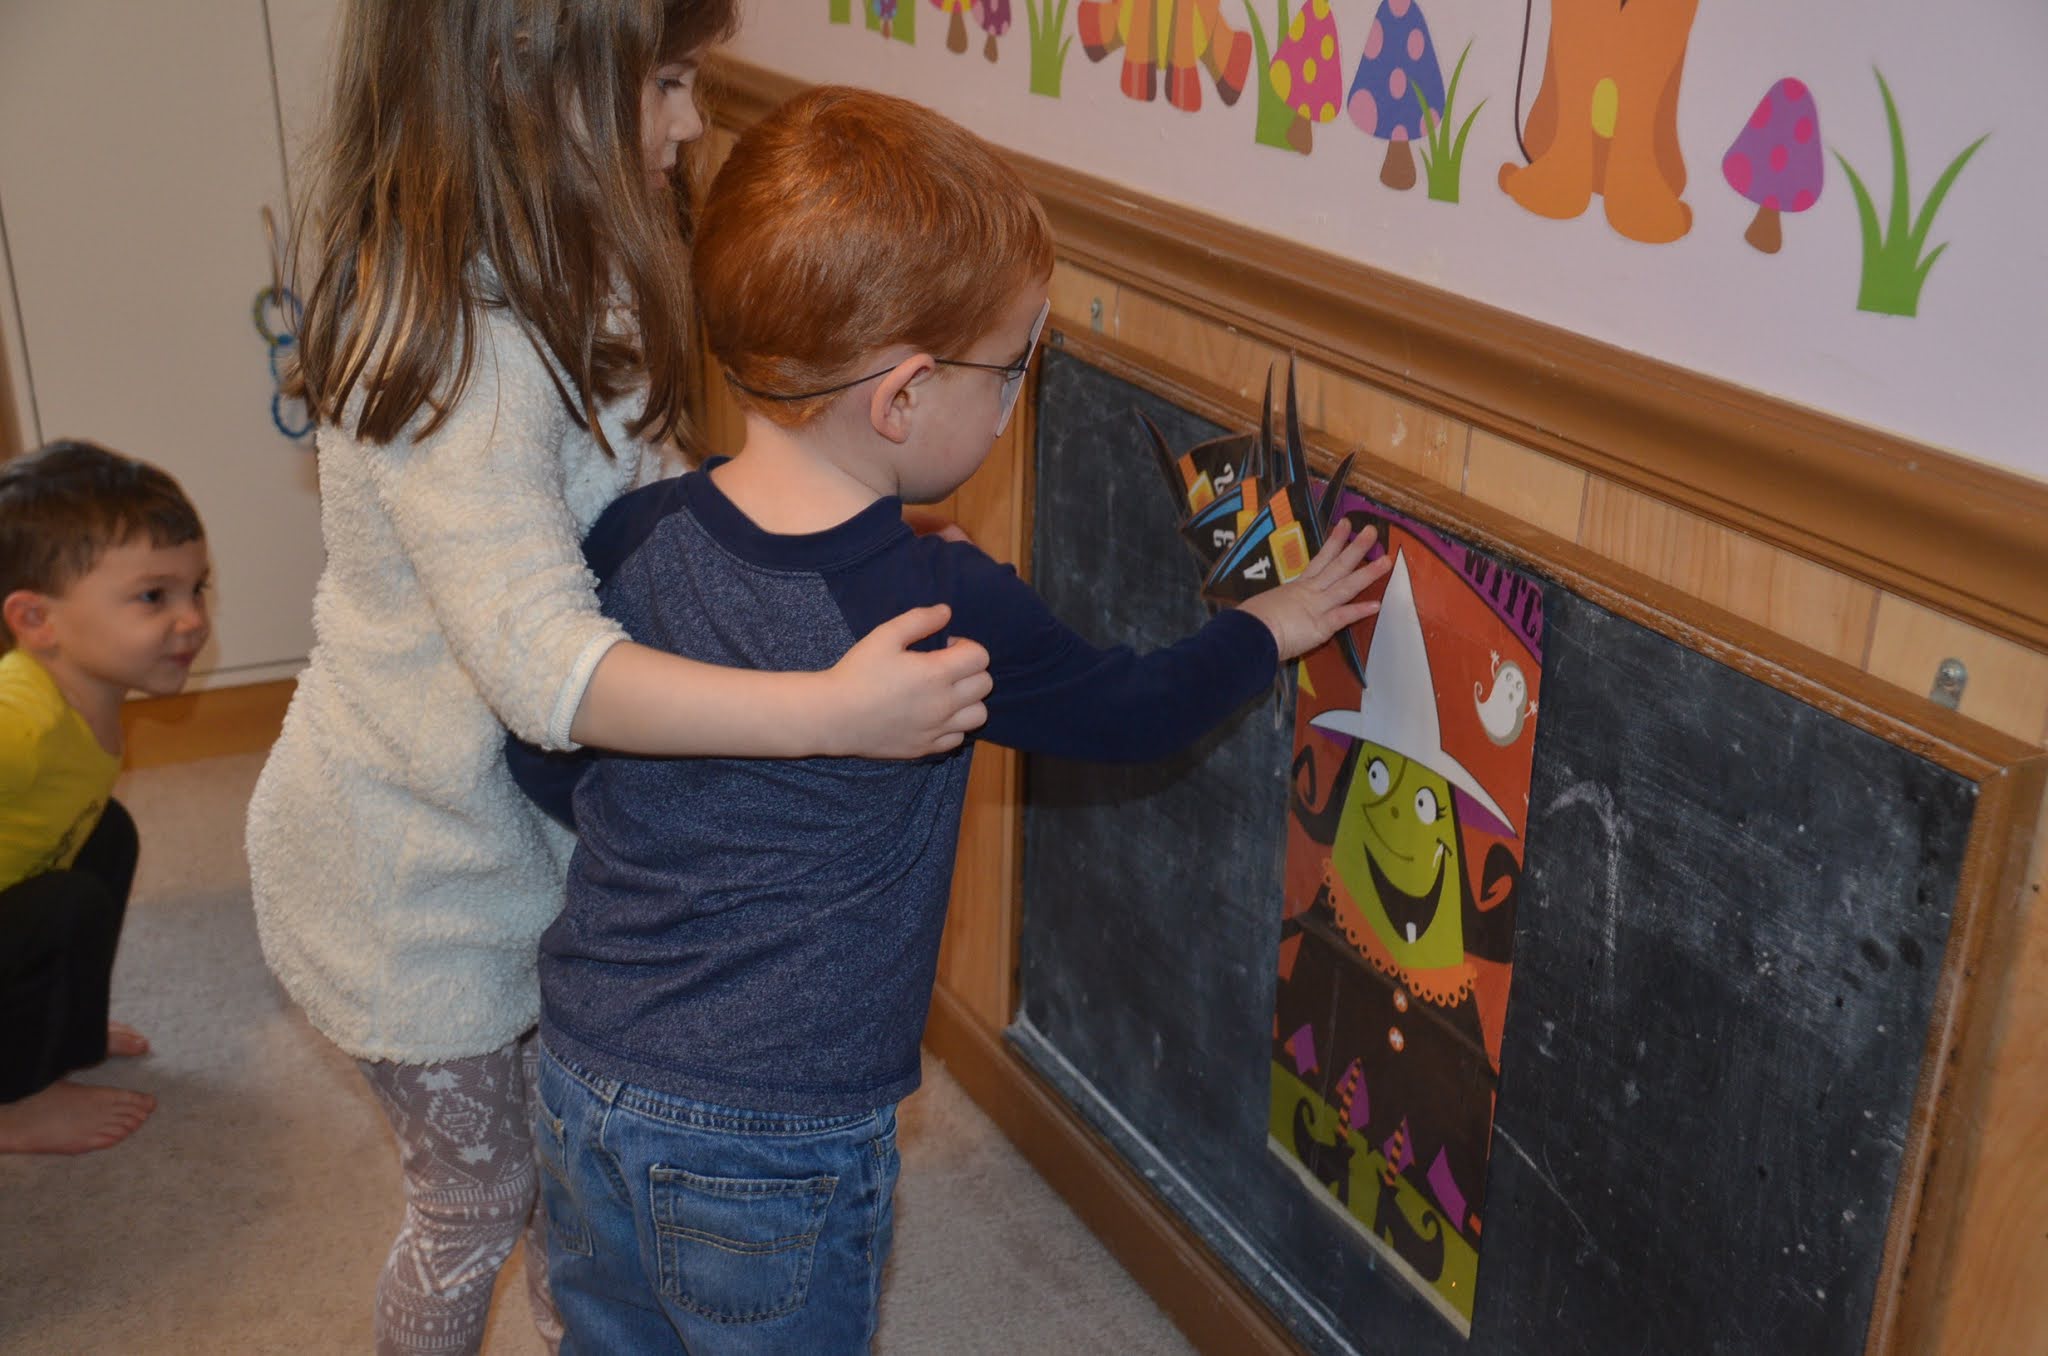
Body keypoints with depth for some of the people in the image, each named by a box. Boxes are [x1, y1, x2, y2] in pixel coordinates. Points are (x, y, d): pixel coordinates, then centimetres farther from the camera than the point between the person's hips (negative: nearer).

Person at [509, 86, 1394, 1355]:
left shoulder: (630, 539, -9)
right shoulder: (946, 612, -22)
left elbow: (547, 763, 4)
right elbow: (1129, 712, -3)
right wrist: (1267, 630, 14)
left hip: (585, 1075, 5)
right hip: (776, 1151, -5)